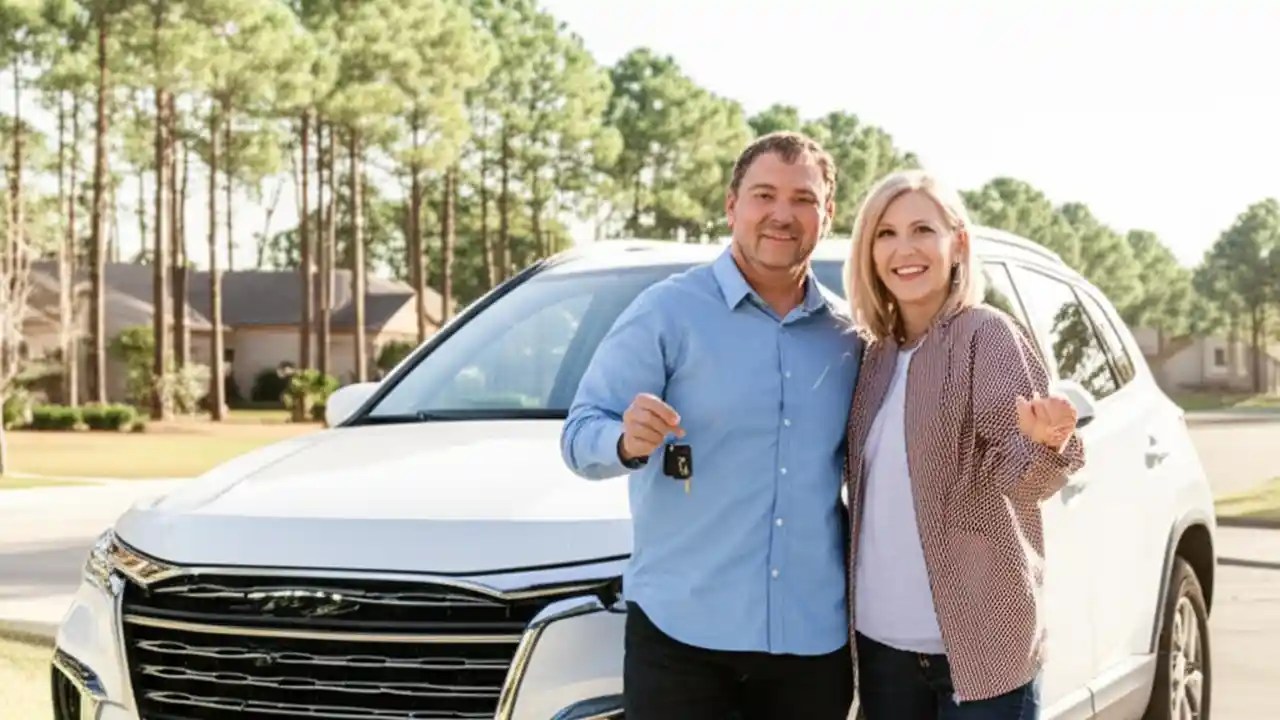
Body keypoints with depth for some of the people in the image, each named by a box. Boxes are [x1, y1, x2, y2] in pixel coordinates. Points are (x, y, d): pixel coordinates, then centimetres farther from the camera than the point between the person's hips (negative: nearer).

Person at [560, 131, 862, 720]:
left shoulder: (847, 336, 9)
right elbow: (582, 435, -6)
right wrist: (628, 442, -28)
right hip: (682, 629, -4)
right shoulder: (668, 309, -3)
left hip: (814, 636, 4)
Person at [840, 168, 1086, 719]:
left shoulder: (987, 334, -9)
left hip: (979, 641, -6)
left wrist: (1044, 443, -38)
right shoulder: (876, 354, 9)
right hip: (881, 638, 6)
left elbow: (1022, 477, -18)